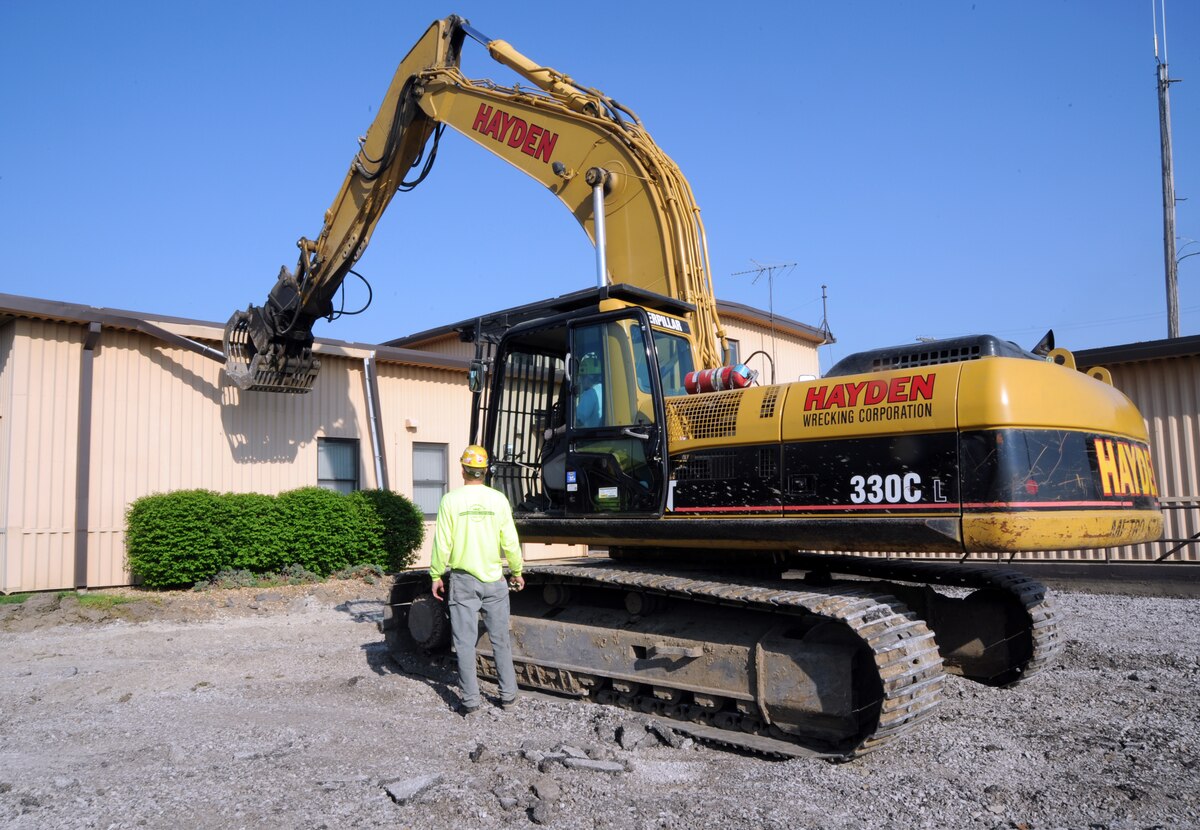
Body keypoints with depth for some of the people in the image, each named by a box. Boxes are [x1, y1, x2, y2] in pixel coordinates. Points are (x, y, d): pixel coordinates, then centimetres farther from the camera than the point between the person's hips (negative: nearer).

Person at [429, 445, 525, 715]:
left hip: (463, 580, -1)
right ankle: (508, 695, 17)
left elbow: (442, 543, -7)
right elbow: (510, 542, -1)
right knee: (500, 640, 11)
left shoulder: (451, 500, -7)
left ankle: (470, 699, 10)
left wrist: (436, 575, 5)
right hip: (494, 580, 2)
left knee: (465, 641, 6)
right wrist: (516, 572, 13)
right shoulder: (498, 499, -4)